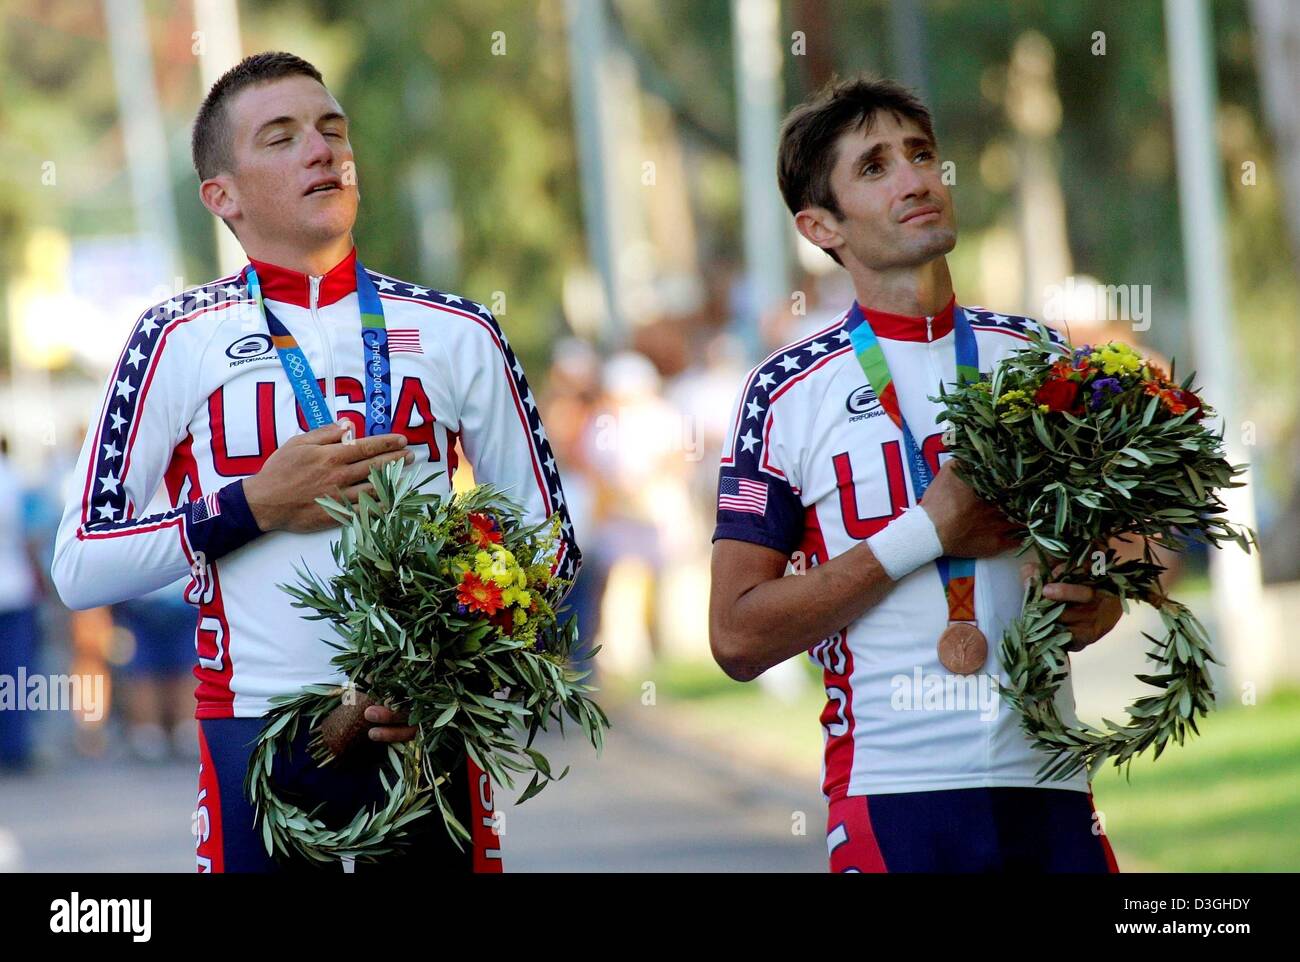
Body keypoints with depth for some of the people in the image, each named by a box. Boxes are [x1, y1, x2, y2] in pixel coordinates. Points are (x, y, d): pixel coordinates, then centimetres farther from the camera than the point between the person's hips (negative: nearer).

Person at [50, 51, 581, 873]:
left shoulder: (458, 335, 7)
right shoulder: (180, 342, 2)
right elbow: (81, 566, -1)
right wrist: (256, 505, -11)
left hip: (427, 734, 1)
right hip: (256, 734, -1)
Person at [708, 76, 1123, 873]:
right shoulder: (789, 394, -1)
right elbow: (738, 637, -6)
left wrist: (1097, 606, -4)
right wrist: (928, 532, -12)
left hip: (1049, 781, 3)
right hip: (894, 793, -3)